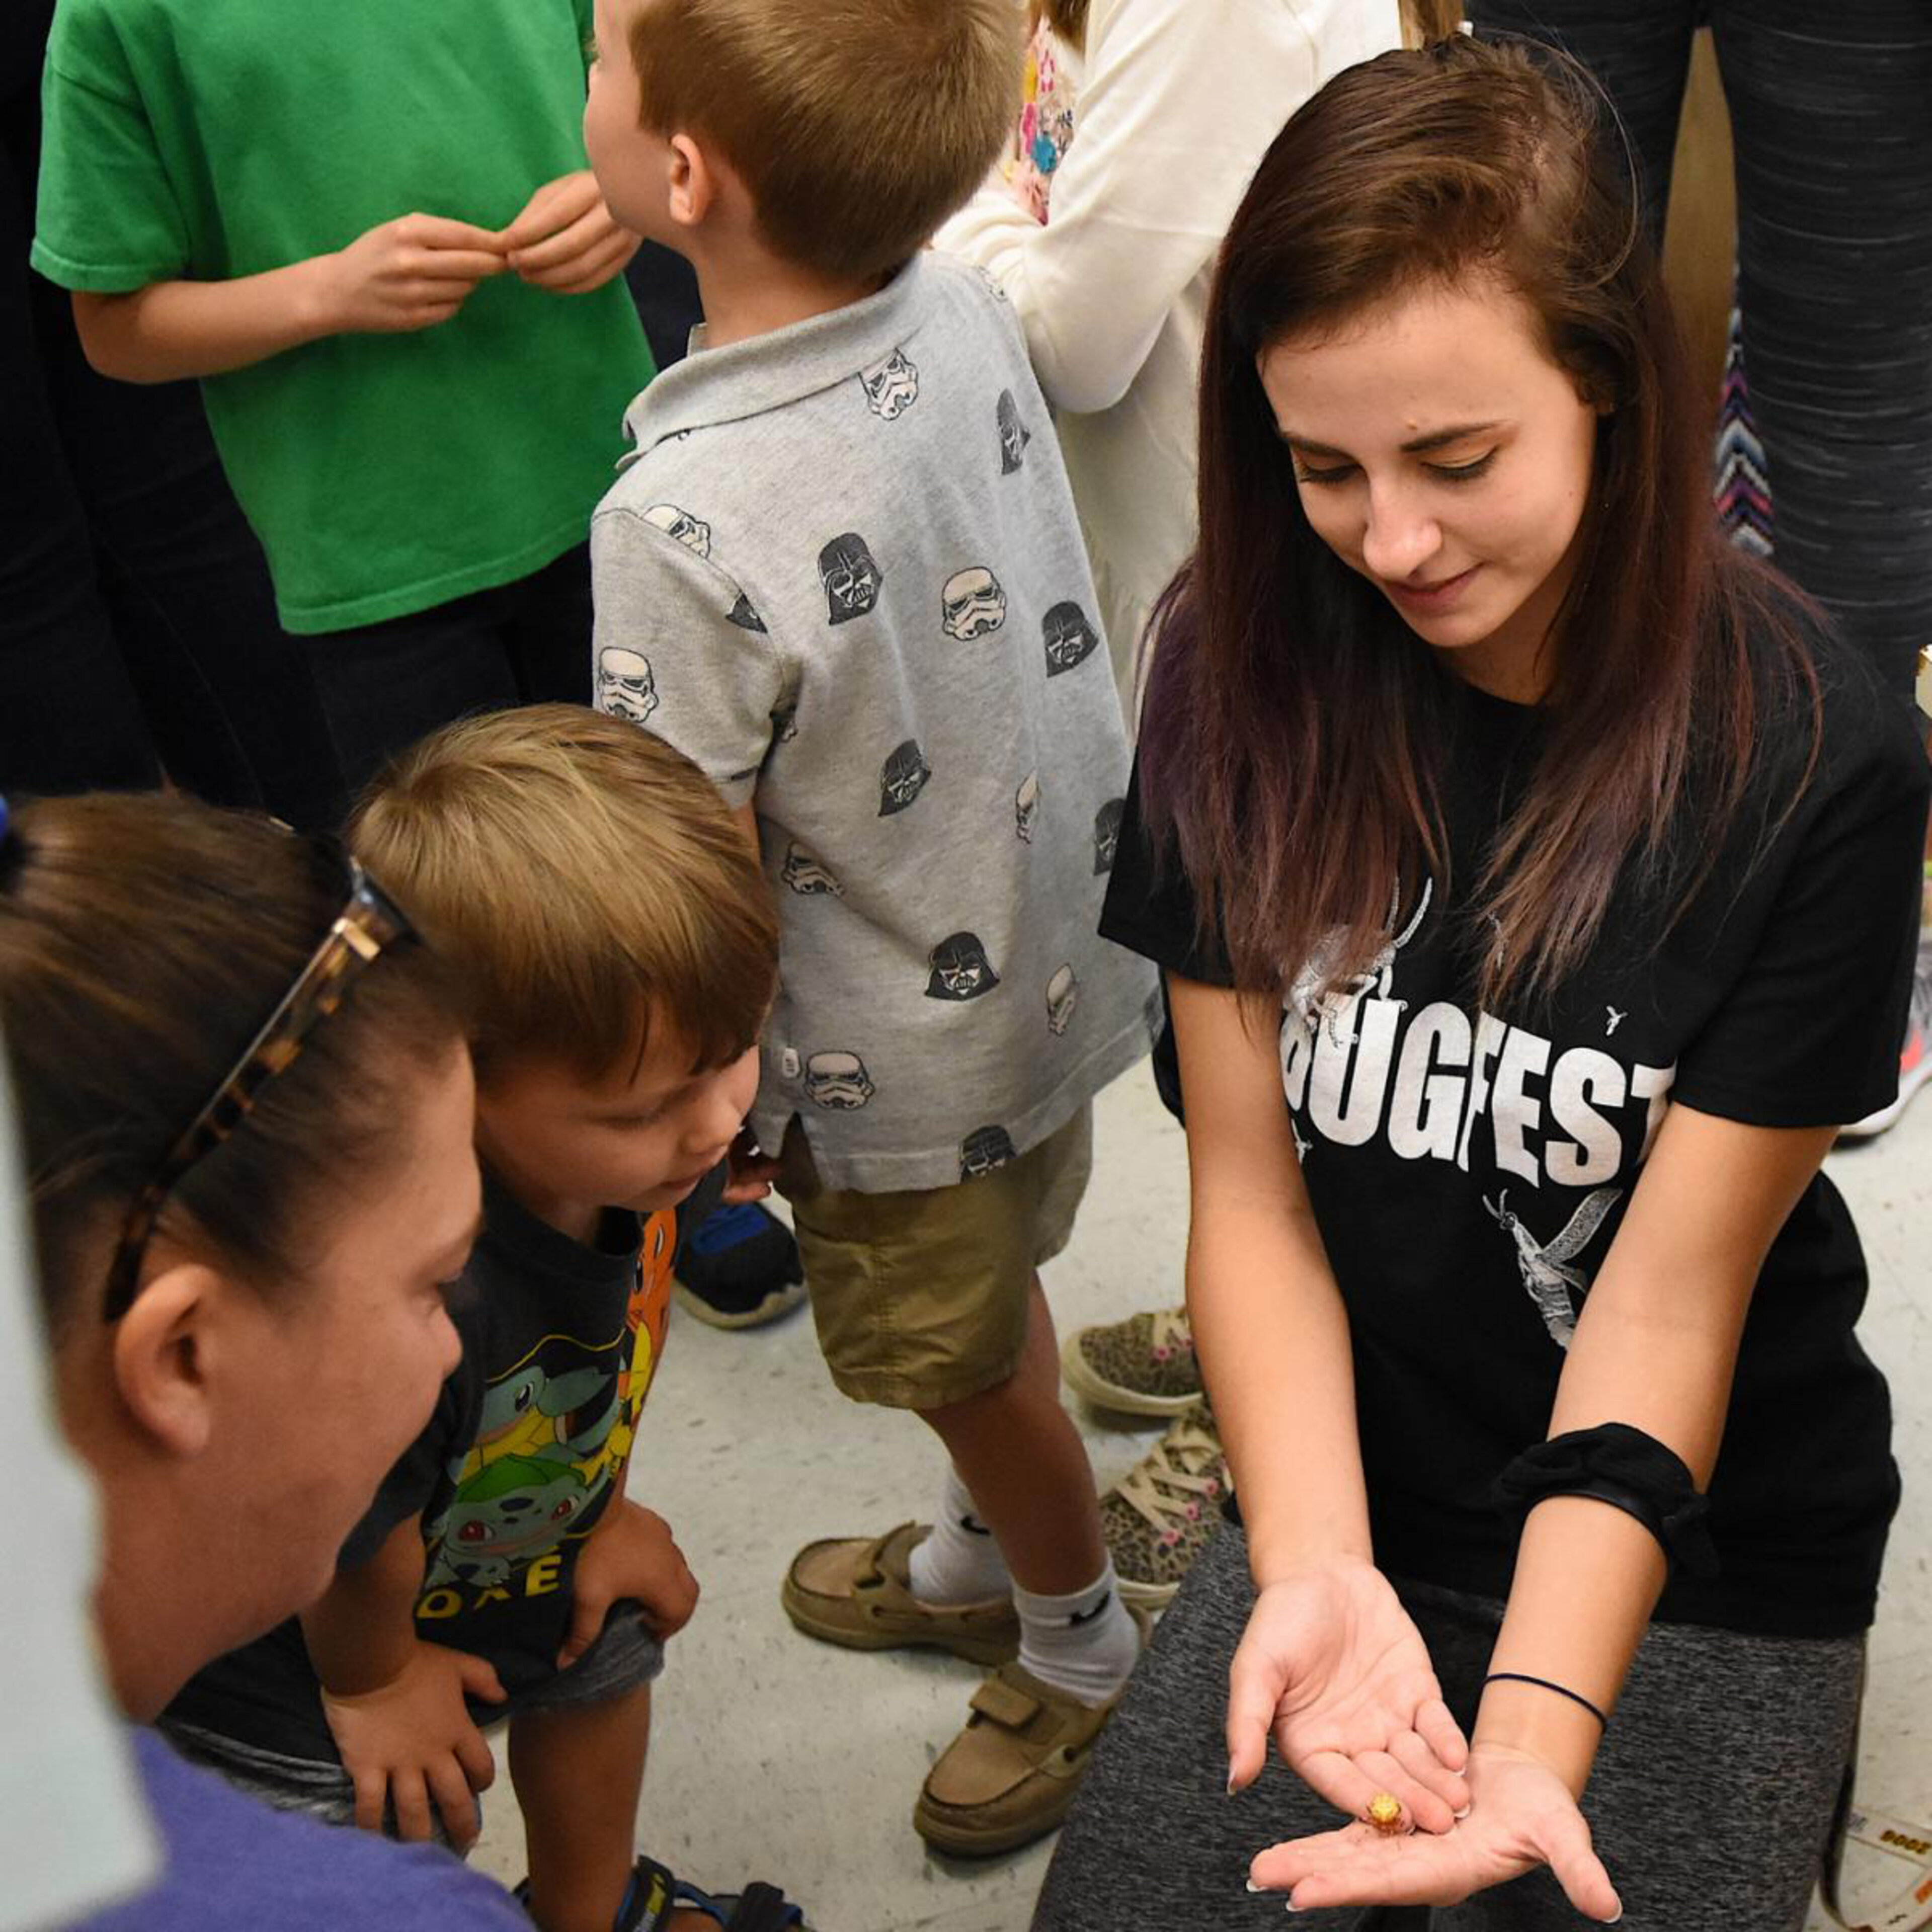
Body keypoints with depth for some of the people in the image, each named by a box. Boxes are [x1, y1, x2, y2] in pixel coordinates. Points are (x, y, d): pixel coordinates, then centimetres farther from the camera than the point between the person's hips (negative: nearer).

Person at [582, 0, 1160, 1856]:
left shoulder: (682, 526, -35)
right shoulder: (965, 309, -14)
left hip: (901, 1062, -7)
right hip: (1055, 960, 7)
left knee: (971, 1368, 21)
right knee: (988, 1312, 30)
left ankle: (1078, 1644, 47)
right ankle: (982, 1558, 56)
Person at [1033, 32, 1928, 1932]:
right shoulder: (1245, 673, -10)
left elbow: (1669, 1302, -17)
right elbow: (1251, 1188, -9)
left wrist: (1535, 1730, -29)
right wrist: (1317, 1566, -24)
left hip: (1703, 1561, -2)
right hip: (1344, 1502, 3)